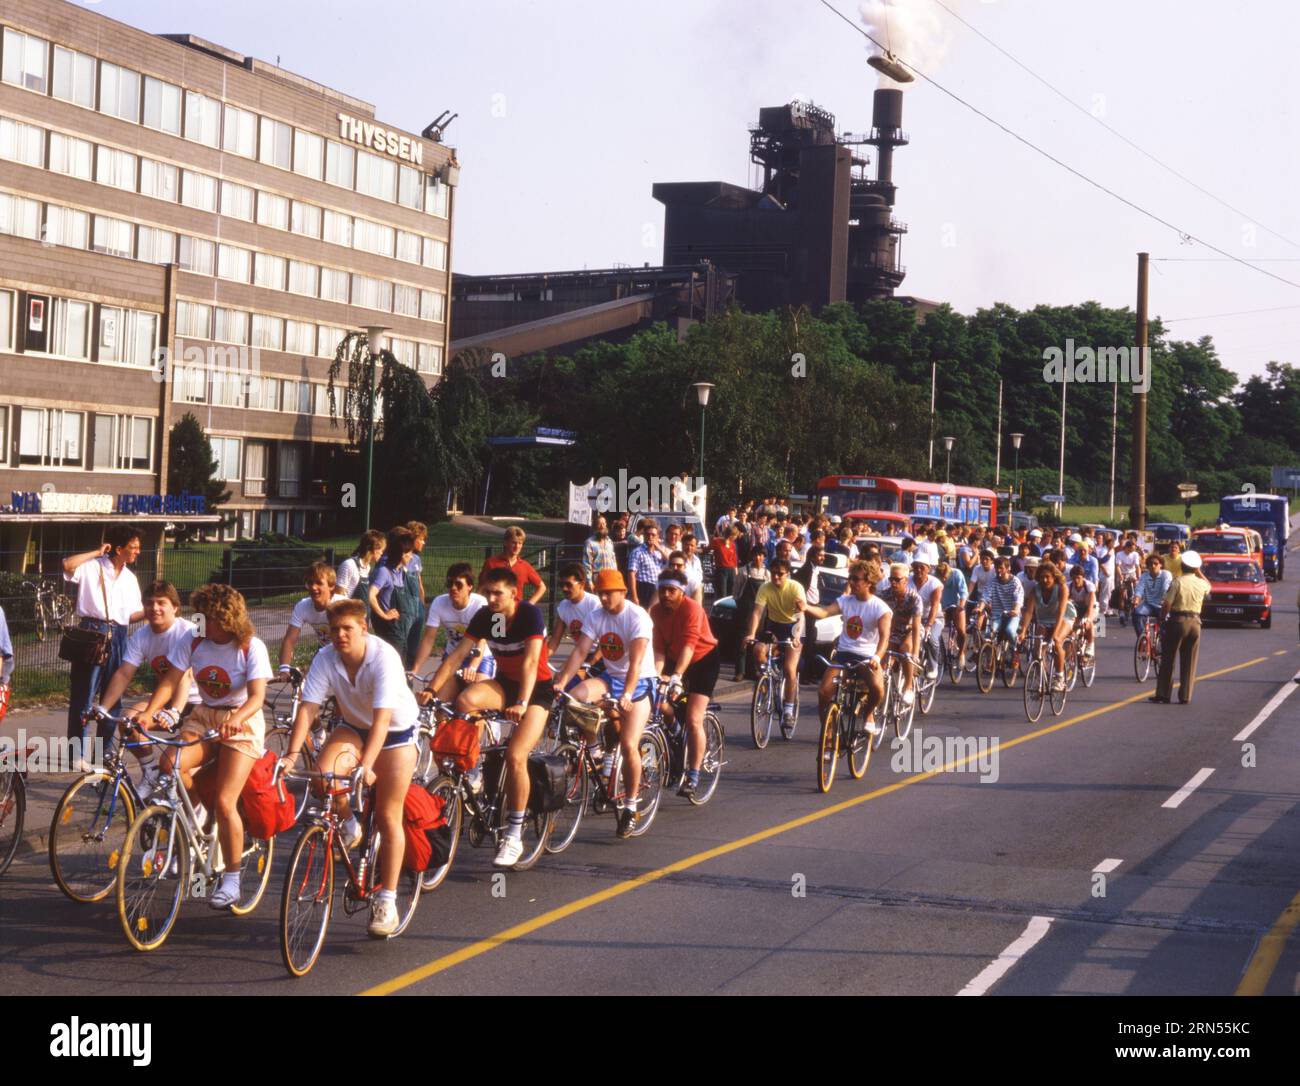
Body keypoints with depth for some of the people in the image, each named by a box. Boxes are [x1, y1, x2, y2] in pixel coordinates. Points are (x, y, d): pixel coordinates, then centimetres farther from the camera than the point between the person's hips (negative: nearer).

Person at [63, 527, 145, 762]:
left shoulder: (130, 578, 14)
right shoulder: (92, 567, -3)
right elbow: (68, 565, -24)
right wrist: (97, 553, -15)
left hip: (118, 637, 6)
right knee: (84, 694, -3)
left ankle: (106, 749, 21)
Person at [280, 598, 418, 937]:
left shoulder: (384, 658, -30)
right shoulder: (326, 659, -18)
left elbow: (381, 717, -39)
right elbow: (308, 708, -24)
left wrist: (366, 765, -50)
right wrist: (292, 753, -39)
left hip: (396, 731, -4)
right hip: (353, 727, 4)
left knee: (388, 817, -8)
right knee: (324, 771, -28)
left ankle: (386, 901, 1)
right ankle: (349, 827, 1)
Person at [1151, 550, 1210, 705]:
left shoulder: (1177, 582, -9)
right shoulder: (1201, 583, 3)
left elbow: (1166, 605, -14)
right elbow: (1208, 586, 30)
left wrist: (1162, 618, -2)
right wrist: (1199, 572, 26)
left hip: (1177, 621, -3)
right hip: (1195, 622, 3)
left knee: (1168, 660, 4)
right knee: (1189, 663, 8)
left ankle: (1163, 694, 4)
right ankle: (1185, 696, 7)